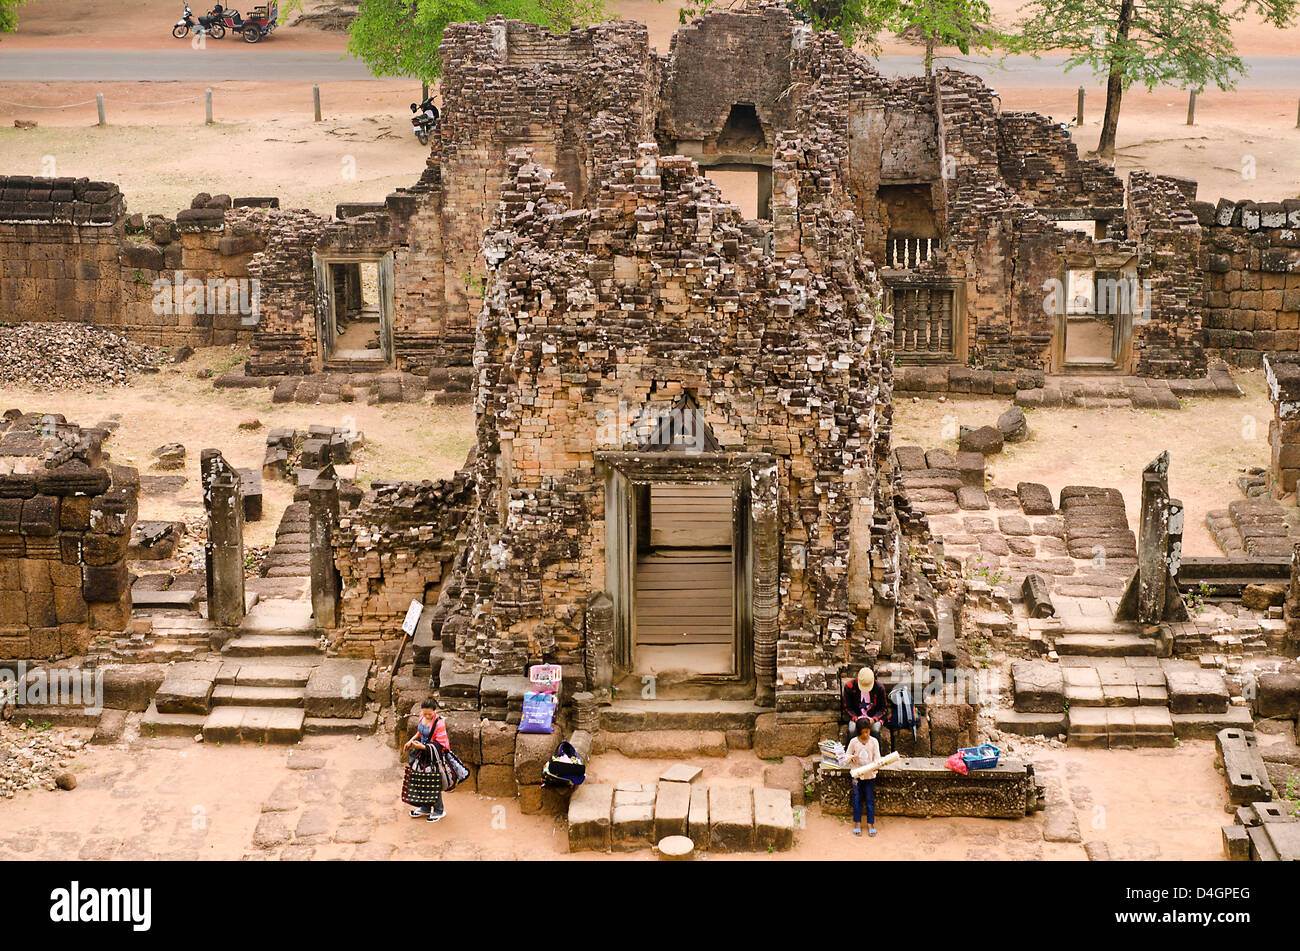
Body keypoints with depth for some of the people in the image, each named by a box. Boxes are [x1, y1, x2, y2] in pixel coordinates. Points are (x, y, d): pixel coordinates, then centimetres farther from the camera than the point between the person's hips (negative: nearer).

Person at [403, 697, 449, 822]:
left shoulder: (439, 723, -25)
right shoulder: (422, 717, -2)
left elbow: (440, 744, -22)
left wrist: (423, 746, -27)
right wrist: (411, 741, 6)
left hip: (434, 757, -7)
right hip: (422, 755, 7)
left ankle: (439, 811, 23)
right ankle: (425, 808, 36)